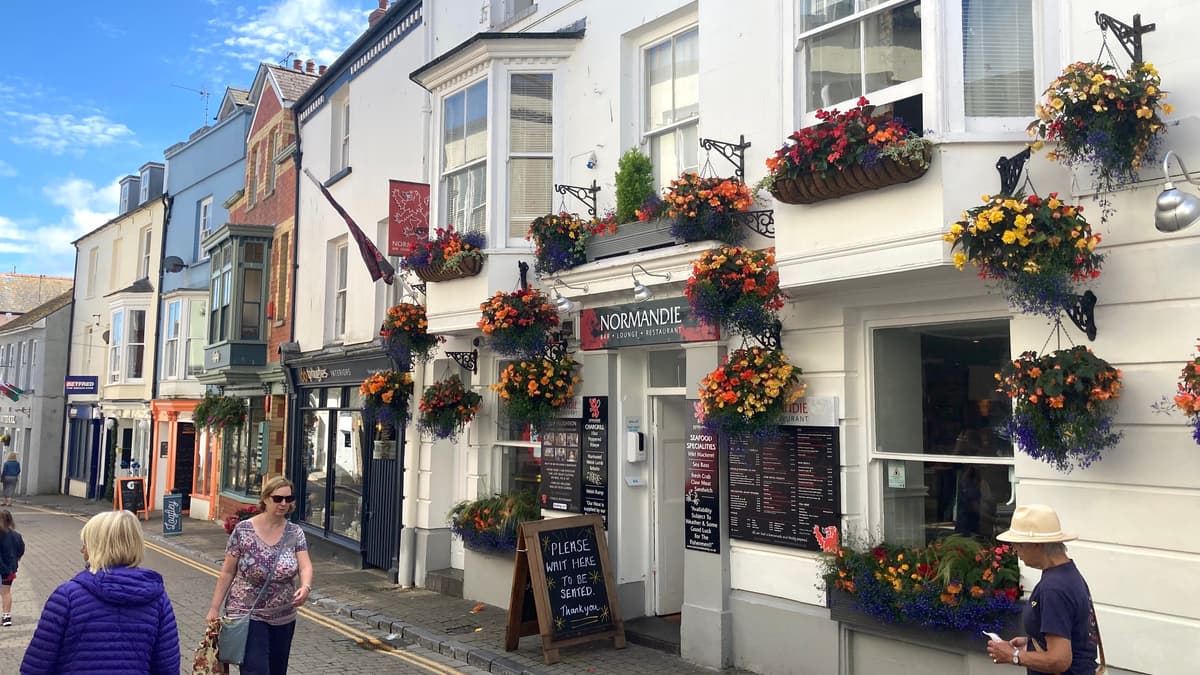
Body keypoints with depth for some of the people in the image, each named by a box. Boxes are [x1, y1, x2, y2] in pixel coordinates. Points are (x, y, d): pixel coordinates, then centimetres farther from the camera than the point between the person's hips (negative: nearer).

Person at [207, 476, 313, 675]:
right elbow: (227, 572, -2)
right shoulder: (243, 530, -9)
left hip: (284, 618, 4)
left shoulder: (295, 532, -2)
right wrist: (215, 607, -2)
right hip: (247, 615, -4)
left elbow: (305, 566, -12)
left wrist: (305, 587, -33)